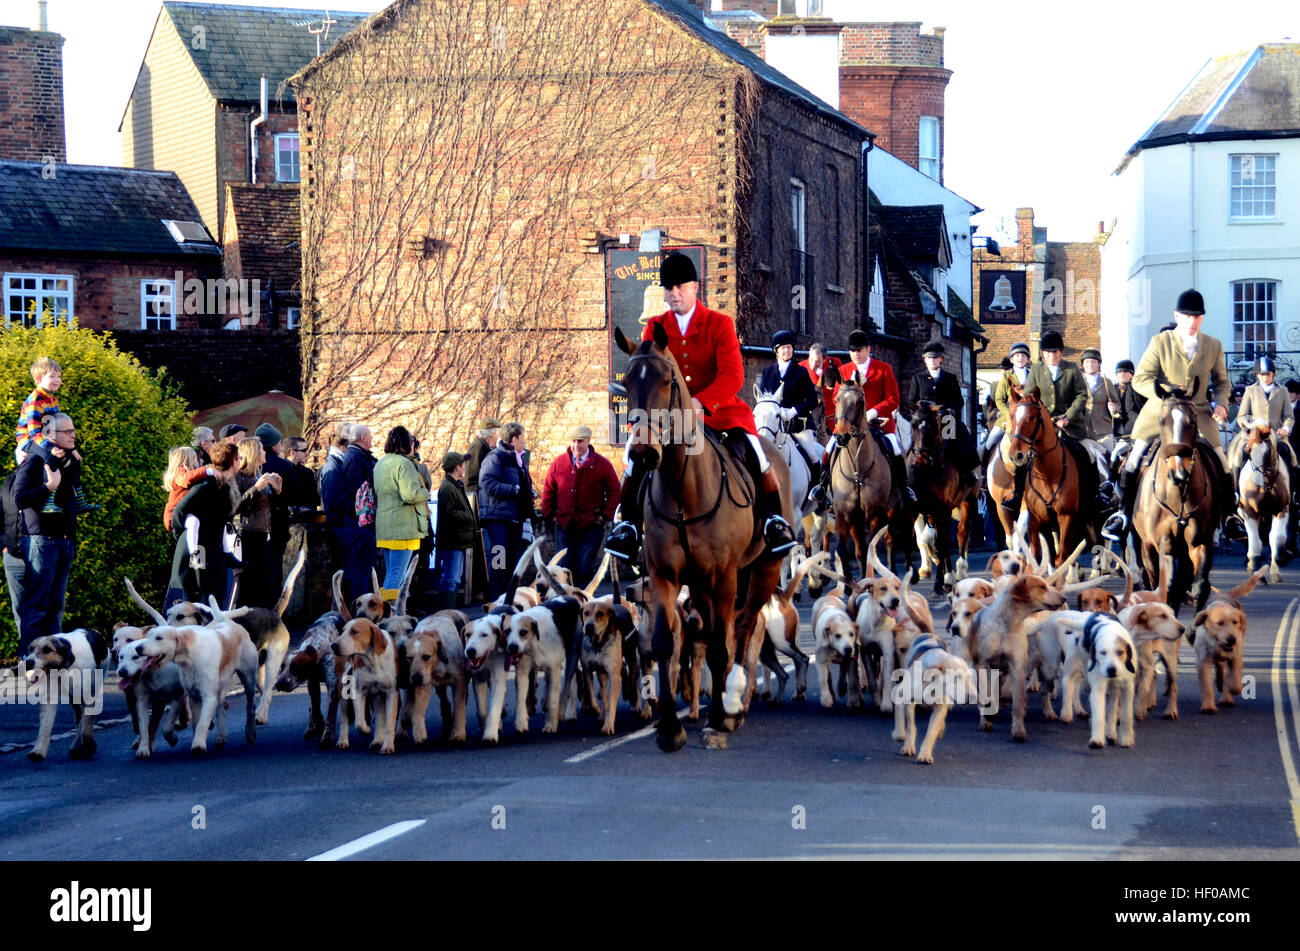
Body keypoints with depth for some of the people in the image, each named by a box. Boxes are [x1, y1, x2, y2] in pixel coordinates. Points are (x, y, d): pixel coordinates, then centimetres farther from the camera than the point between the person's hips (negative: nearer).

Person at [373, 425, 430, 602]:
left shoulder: (380, 463, 17)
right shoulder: (404, 463, -12)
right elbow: (411, 494, -22)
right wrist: (425, 493, -1)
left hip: (383, 527, 9)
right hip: (402, 527, -9)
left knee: (391, 573, 15)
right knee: (397, 576, -9)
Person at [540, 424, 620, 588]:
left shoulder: (602, 464, -1)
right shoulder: (558, 463, 5)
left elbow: (614, 491, 5)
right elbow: (548, 490, 13)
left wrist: (605, 516, -3)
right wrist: (549, 515, 4)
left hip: (591, 526, -2)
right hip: (564, 525, 2)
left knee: (584, 569, -4)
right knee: (564, 567, 3)